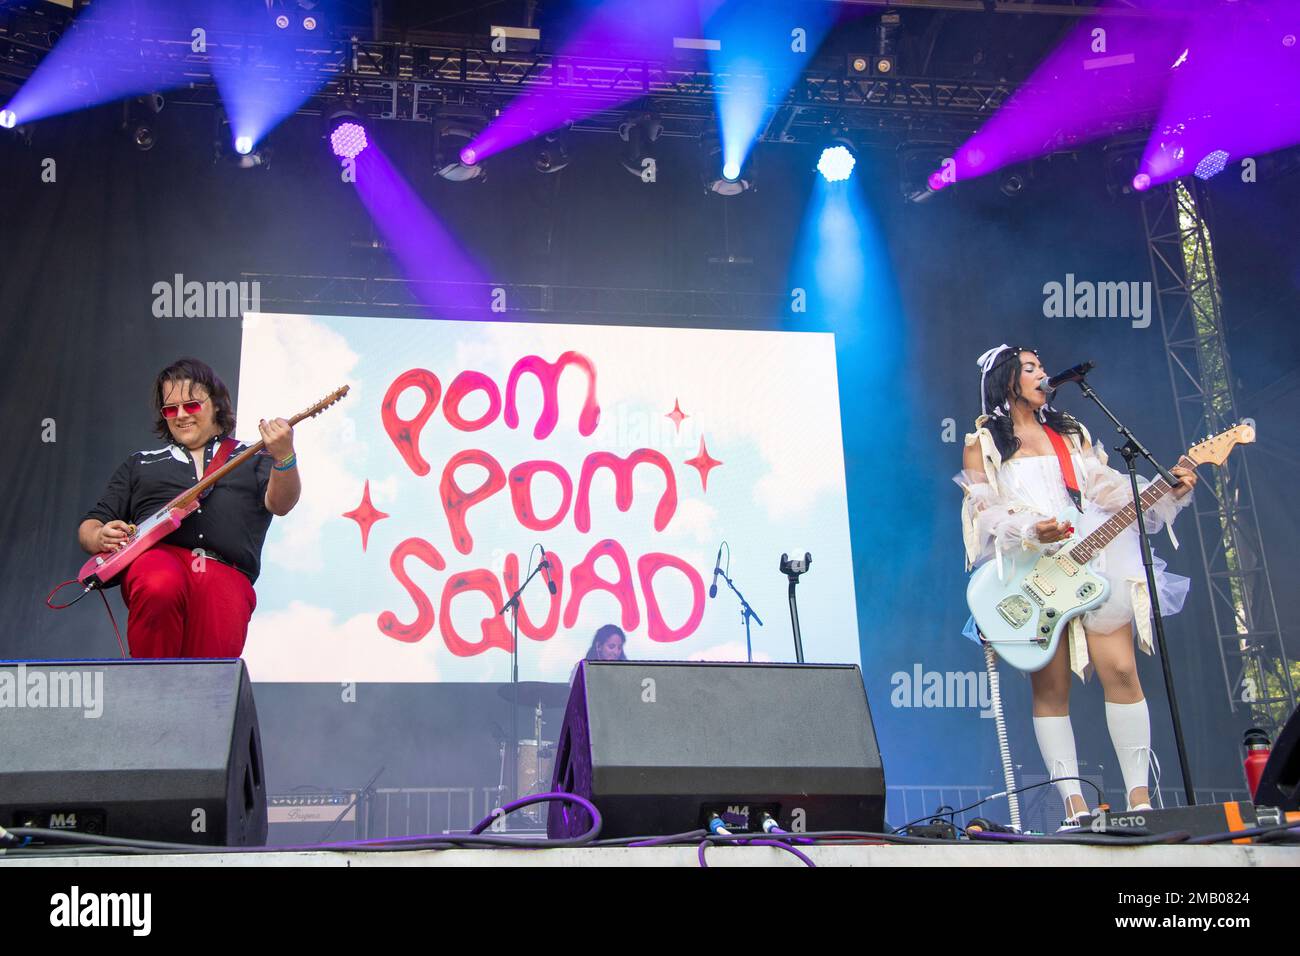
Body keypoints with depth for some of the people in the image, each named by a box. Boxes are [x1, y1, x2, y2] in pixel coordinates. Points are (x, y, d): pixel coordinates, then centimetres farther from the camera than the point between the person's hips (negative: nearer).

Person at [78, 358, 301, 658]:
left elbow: (280, 503, 1)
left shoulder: (251, 461, 22)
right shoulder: (140, 464, 29)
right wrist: (100, 538, 0)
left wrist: (283, 458, -21)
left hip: (227, 573, -1)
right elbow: (90, 525, 27)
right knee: (160, 587, -37)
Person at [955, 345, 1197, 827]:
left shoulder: (1070, 433, 21)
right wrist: (1030, 531, -18)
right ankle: (1073, 800, 1)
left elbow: (1106, 486, 12)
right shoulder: (983, 443, 8)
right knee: (1050, 688, -3)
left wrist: (1167, 490, -2)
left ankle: (1139, 794, -4)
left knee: (1121, 670, -8)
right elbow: (983, 513, -1)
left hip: (1092, 557, 3)